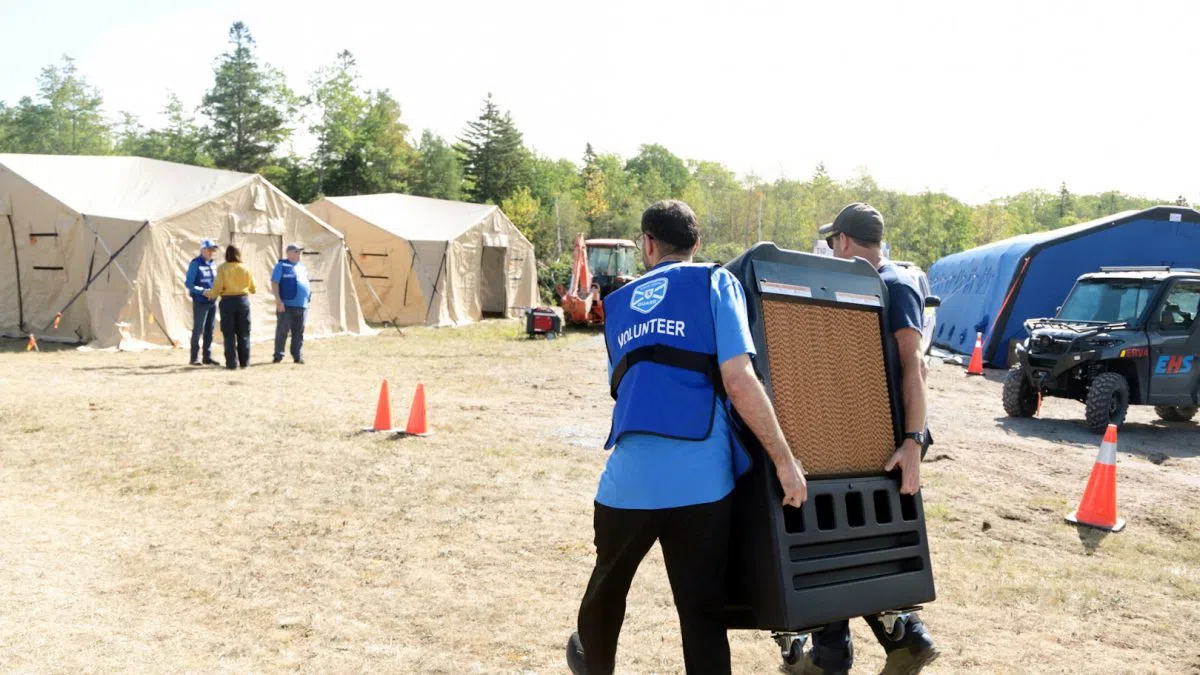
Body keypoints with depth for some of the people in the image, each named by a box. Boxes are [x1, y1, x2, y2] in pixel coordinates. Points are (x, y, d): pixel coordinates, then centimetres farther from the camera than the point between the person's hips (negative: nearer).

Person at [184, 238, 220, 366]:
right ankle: (194, 358, 6)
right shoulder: (195, 263, -10)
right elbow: (188, 283, -12)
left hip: (212, 302, 7)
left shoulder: (213, 264, 10)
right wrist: (203, 291, -21)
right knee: (198, 330, -2)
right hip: (200, 302, -7)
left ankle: (207, 357, 18)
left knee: (209, 330, 11)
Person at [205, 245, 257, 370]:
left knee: (229, 334, 4)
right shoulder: (246, 268, 2)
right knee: (243, 333, 10)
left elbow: (217, 288, -11)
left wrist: (209, 294, 10)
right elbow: (253, 289, 6)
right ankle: (244, 362, 11)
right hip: (243, 300, 2)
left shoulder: (223, 268, -6)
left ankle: (232, 363, 1)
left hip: (228, 301, -2)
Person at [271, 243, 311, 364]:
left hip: (302, 305, 6)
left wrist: (309, 291, 11)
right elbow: (274, 283, -7)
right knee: (282, 331, -4)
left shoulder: (302, 266, 19)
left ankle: (297, 356, 13)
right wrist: (278, 300, -15)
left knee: (299, 333, 7)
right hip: (286, 305, -6)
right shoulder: (281, 265, -1)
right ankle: (278, 355, 1)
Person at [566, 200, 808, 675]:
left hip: (630, 476, 4)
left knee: (609, 582, 27)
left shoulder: (618, 304, 18)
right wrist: (785, 460, -3)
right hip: (700, 478, -4)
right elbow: (739, 383, -9)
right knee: (702, 608, 5)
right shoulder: (715, 283, 3)